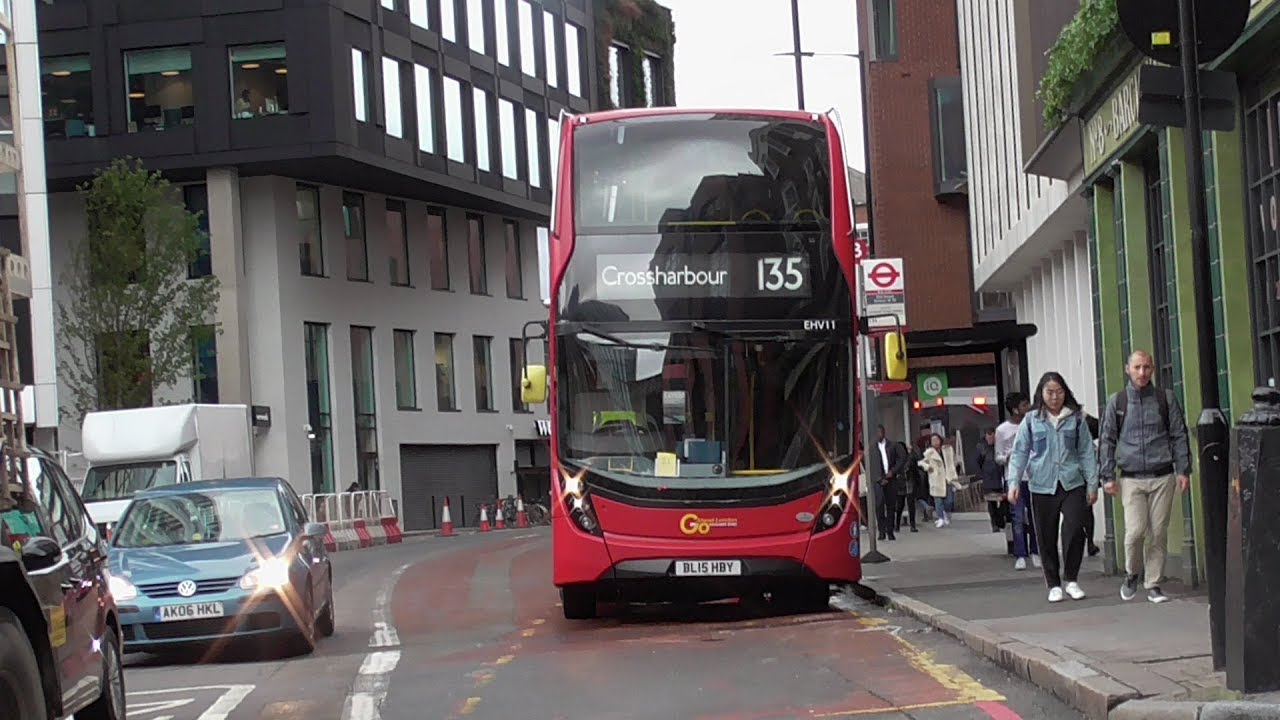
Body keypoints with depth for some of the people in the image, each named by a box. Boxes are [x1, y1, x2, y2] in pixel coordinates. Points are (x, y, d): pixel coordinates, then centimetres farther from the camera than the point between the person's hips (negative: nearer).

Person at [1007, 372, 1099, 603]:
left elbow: (1087, 452, 8)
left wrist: (1092, 484, 4)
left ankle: (1071, 579, 2)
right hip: (1042, 486, 0)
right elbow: (1019, 452, 3)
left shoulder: (1076, 419, 6)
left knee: (1074, 530, -14)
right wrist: (1014, 482, -8)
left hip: (1072, 484, 0)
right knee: (1047, 538, 3)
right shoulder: (1031, 420, 4)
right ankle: (1054, 585, 15)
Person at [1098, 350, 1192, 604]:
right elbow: (1107, 441, 9)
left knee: (1158, 533, -1)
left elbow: (1179, 436, 9)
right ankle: (1131, 574, 14)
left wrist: (1183, 470, 2)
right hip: (1131, 479, -1)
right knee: (1136, 530, -12)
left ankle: (1153, 585, 9)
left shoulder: (1166, 399, 7)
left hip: (1162, 477, 1)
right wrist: (1108, 476, 3)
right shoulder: (1116, 402, 7)